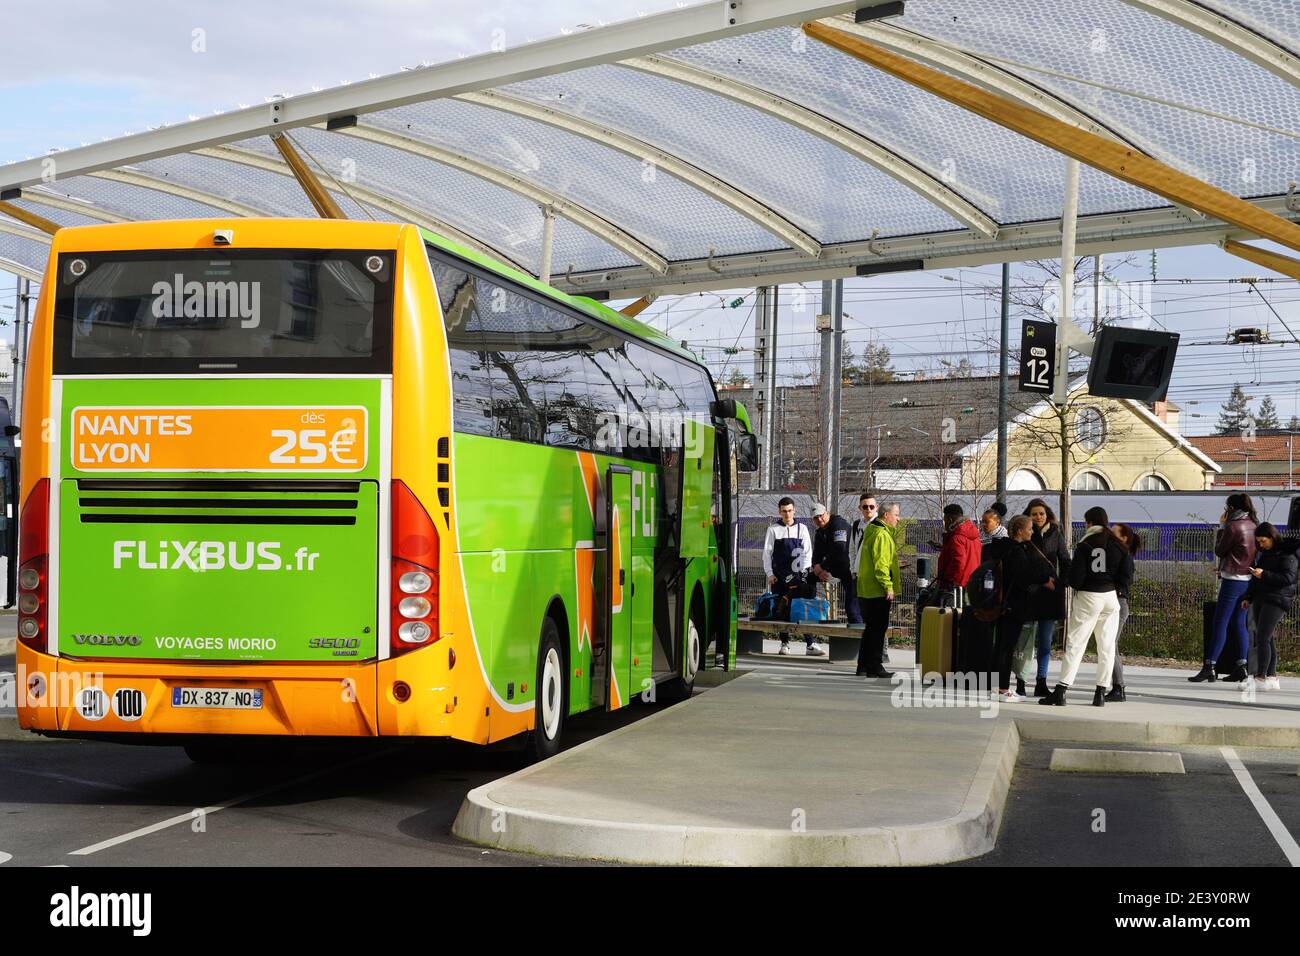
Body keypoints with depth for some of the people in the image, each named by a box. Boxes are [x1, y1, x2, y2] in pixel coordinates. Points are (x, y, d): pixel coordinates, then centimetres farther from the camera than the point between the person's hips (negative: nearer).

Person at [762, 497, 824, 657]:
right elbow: (767, 553, 5)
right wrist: (769, 573, -4)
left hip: (798, 575, 0)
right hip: (778, 576, 0)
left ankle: (811, 643, -11)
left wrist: (803, 571, -8)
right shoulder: (773, 529, 7)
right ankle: (785, 643, 9)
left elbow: (807, 552, 5)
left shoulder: (801, 529, 8)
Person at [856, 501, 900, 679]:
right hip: (878, 591, -10)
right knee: (878, 629, -5)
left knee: (871, 629, 15)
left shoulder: (872, 531, 18)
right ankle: (874, 666, -3)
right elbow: (880, 564, -21)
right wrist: (888, 586, -21)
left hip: (867, 590, 10)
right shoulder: (882, 535, -15)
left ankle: (863, 666, 18)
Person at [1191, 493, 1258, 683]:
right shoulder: (1254, 525, 10)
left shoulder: (1232, 527, -13)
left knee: (1220, 624, -7)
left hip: (1233, 580, -8)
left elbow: (1219, 551, -3)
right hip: (1249, 580, 8)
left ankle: (1209, 668, -9)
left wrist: (1221, 526, 2)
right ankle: (1241, 667, 8)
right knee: (1239, 624, 11)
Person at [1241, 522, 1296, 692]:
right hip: (1260, 599, 9)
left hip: (1276, 600, -9)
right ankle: (1272, 678, 10)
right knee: (1267, 639, 7)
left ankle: (1260, 677, -12)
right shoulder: (1264, 553, 18)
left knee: (1262, 638, -14)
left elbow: (1288, 578, -19)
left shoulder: (1287, 554, -9)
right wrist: (1248, 597, 21)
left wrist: (1264, 575, -25)